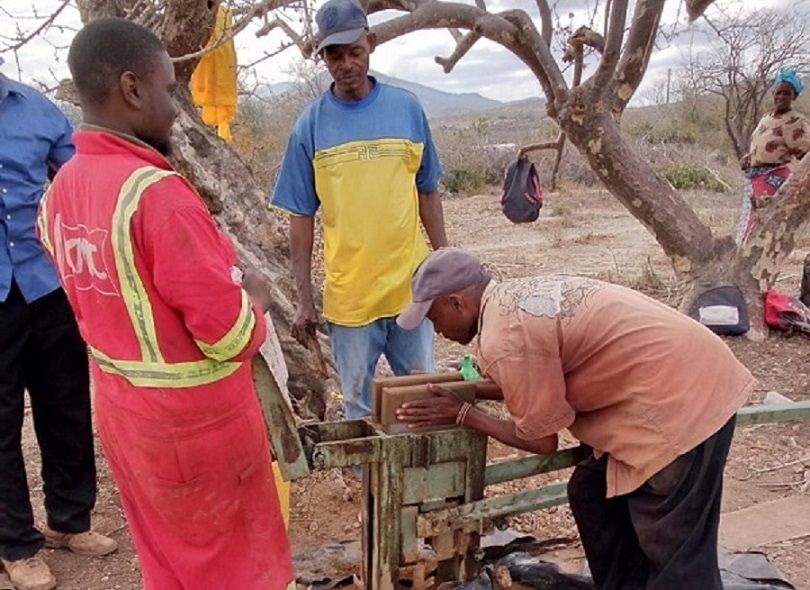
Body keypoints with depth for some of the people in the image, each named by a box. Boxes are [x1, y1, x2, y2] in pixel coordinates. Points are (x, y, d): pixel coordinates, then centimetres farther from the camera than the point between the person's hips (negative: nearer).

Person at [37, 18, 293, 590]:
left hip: (120, 402, 8)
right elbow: (229, 334, -23)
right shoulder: (157, 192, -26)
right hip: (194, 413, -7)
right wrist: (254, 297, -2)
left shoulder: (62, 188, 0)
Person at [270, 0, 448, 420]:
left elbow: (427, 194, 8)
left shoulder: (407, 109, 0)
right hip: (348, 293, -1)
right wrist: (304, 299, -1)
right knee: (359, 408, 13)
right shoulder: (310, 126, -3)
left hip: (411, 286, 1)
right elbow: (301, 217, 1)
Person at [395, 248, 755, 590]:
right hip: (682, 373, 10)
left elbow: (542, 440, -8)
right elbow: (545, 385, 21)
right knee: (593, 494, 16)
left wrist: (462, 415, 0)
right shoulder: (512, 298, 9)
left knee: (675, 549, -1)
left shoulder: (504, 338, -19)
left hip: (684, 397, -10)